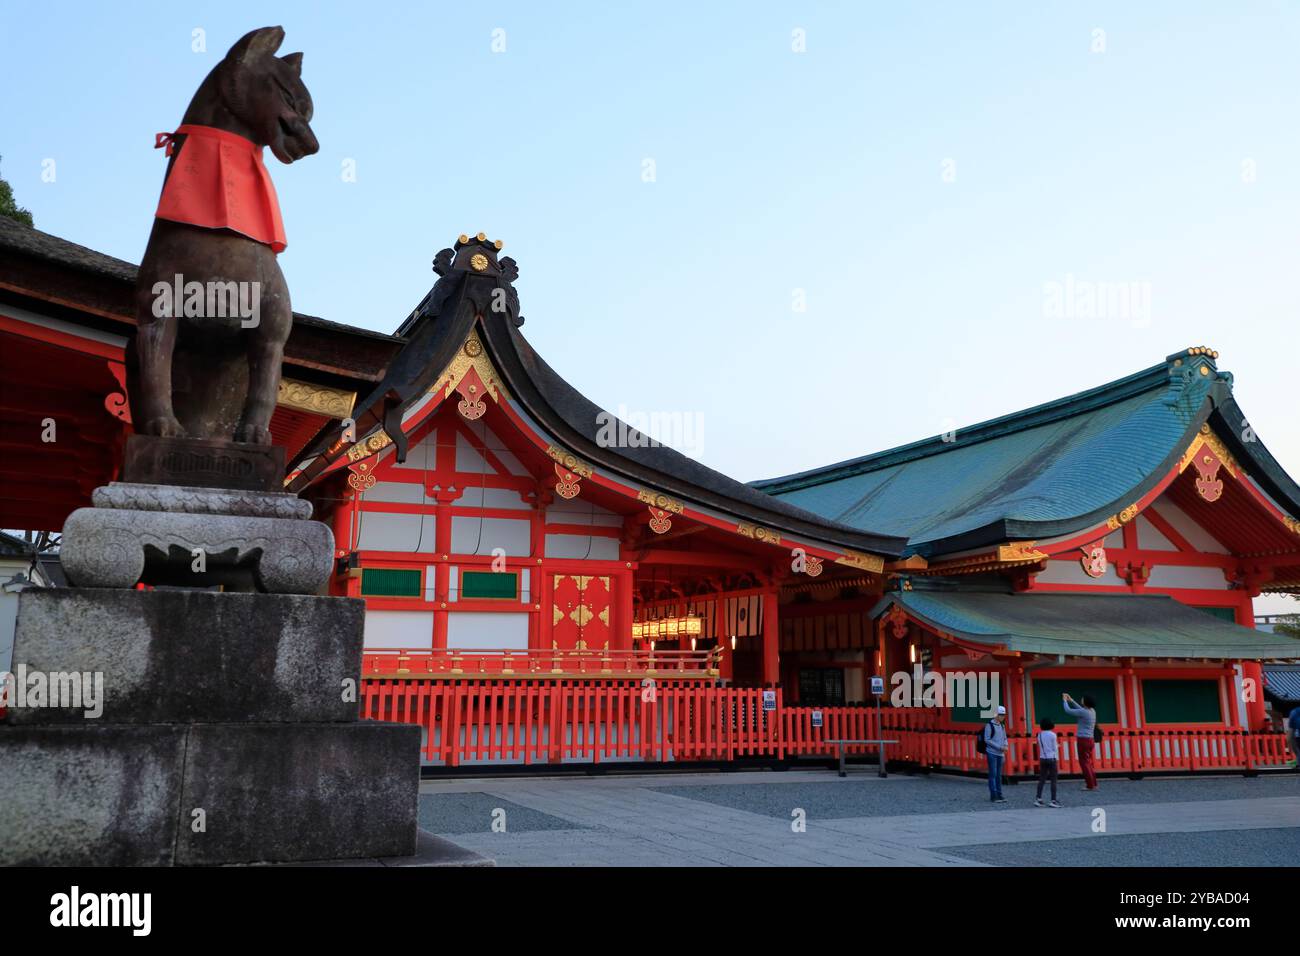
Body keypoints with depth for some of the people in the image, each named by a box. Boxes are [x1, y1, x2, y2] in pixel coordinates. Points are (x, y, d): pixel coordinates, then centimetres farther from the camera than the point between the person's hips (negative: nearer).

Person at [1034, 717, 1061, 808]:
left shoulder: (1039, 735, 5)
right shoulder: (1052, 735, -9)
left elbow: (1040, 747, 8)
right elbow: (1054, 748, -4)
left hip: (1042, 759, 5)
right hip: (1051, 758, -5)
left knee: (1042, 779, 8)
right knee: (1053, 780, 0)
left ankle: (1038, 799, 5)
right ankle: (1053, 800, -3)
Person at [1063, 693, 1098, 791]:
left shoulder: (1083, 712, -17)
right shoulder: (1092, 711, 8)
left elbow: (1068, 711, -7)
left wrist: (1064, 700, 10)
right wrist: (1071, 700, 31)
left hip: (1083, 740, -8)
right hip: (1089, 740, 8)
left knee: (1084, 763, -3)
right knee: (1088, 762, 16)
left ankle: (1090, 785, -4)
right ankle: (1093, 783, 15)